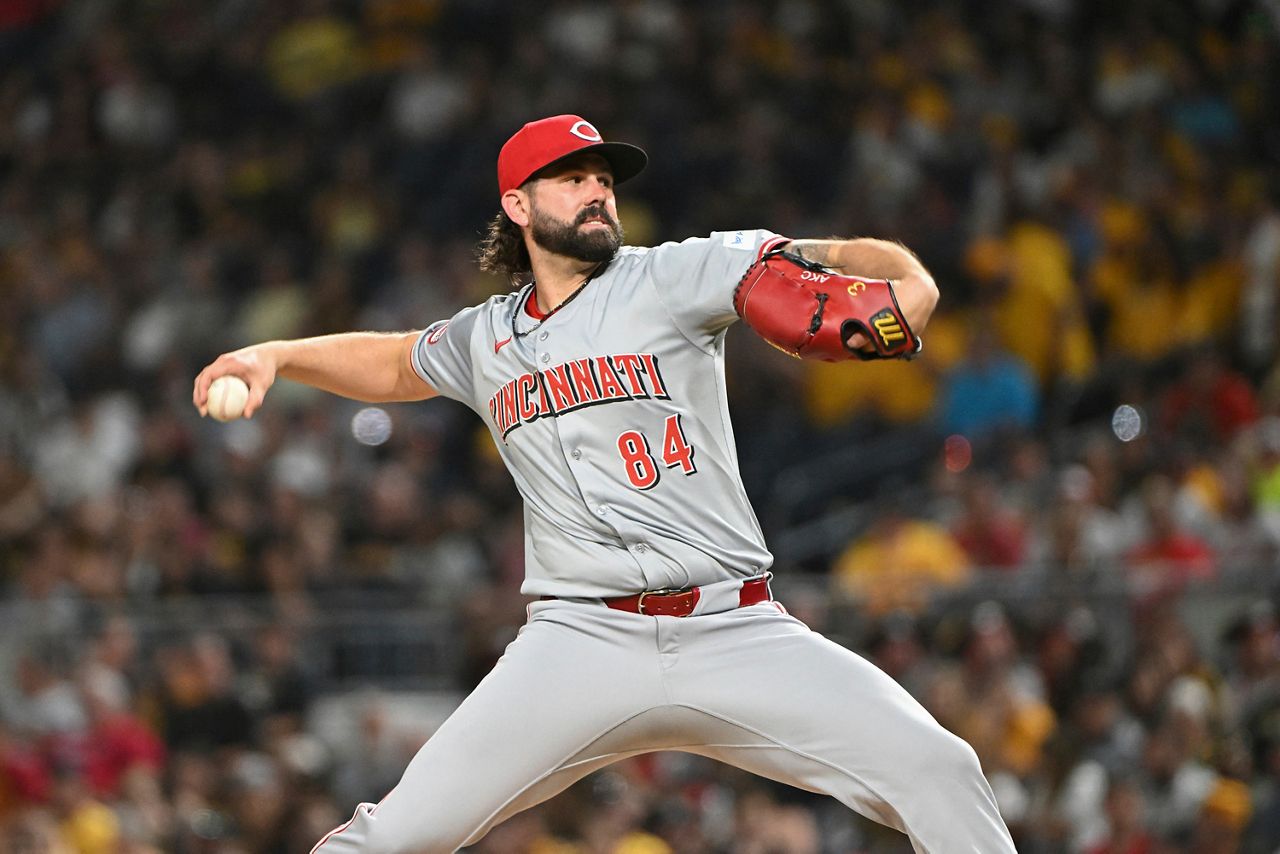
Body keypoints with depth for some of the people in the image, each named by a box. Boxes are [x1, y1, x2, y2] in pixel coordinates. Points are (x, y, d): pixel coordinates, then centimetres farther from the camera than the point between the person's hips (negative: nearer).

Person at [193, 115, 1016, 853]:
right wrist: (275, 355, 21)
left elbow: (835, 259, -4)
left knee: (938, 772, -18)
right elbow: (393, 364, 36)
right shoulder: (484, 341, 15)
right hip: (583, 640, 1)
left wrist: (902, 281, -25)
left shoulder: (670, 279, 3)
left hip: (736, 635, -1)